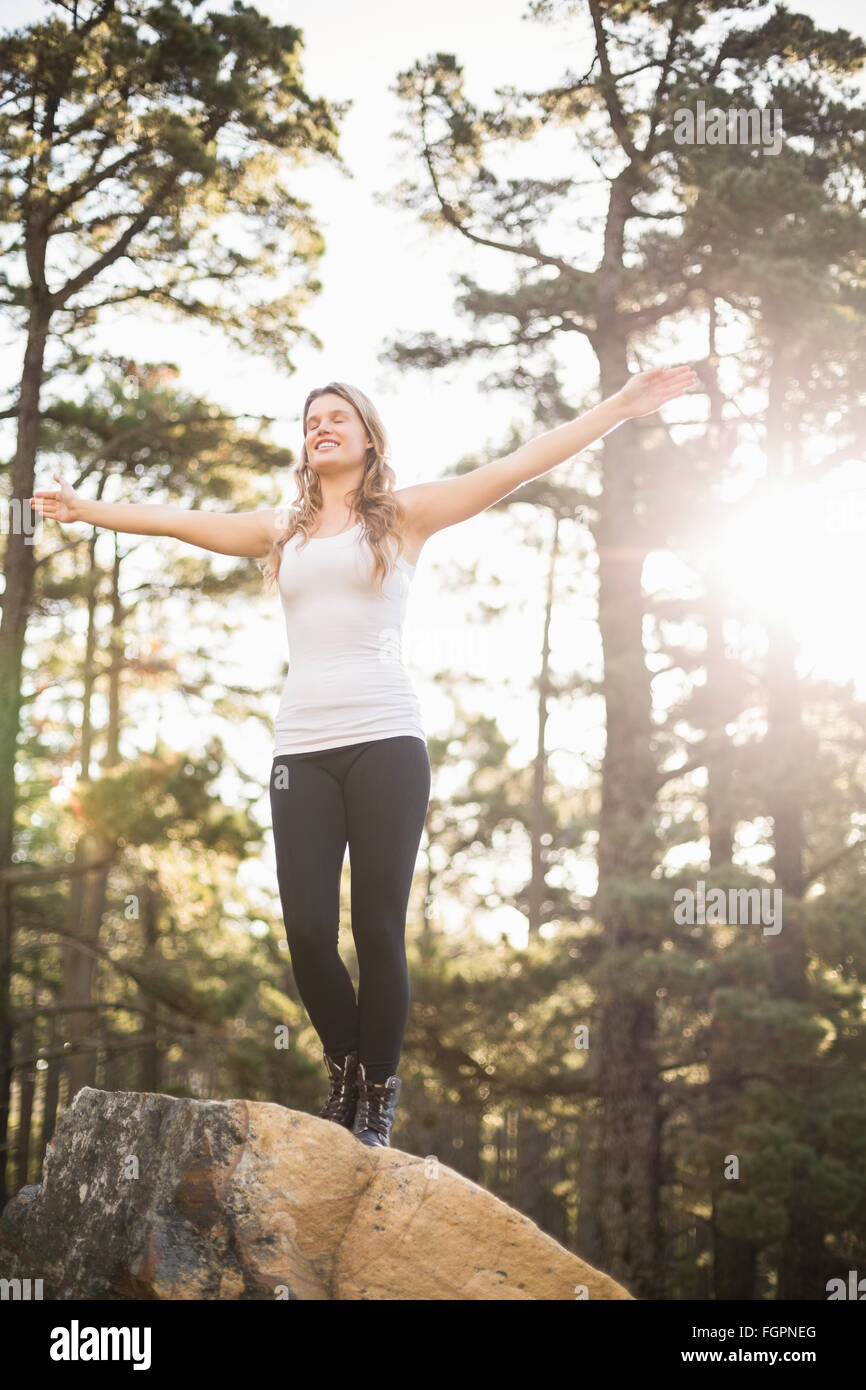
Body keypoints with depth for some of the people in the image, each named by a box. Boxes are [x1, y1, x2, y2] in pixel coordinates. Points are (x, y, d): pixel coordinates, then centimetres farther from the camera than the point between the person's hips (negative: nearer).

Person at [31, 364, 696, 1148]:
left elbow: (521, 466, 4)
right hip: (302, 750, 3)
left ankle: (377, 1098, 7)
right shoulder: (282, 530, 19)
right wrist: (85, 510, 32)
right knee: (307, 930, -5)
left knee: (379, 929, -5)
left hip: (385, 742, -3)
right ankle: (346, 1071, 19)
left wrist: (624, 406, -1)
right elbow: (177, 521, 26)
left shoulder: (404, 515, 9)